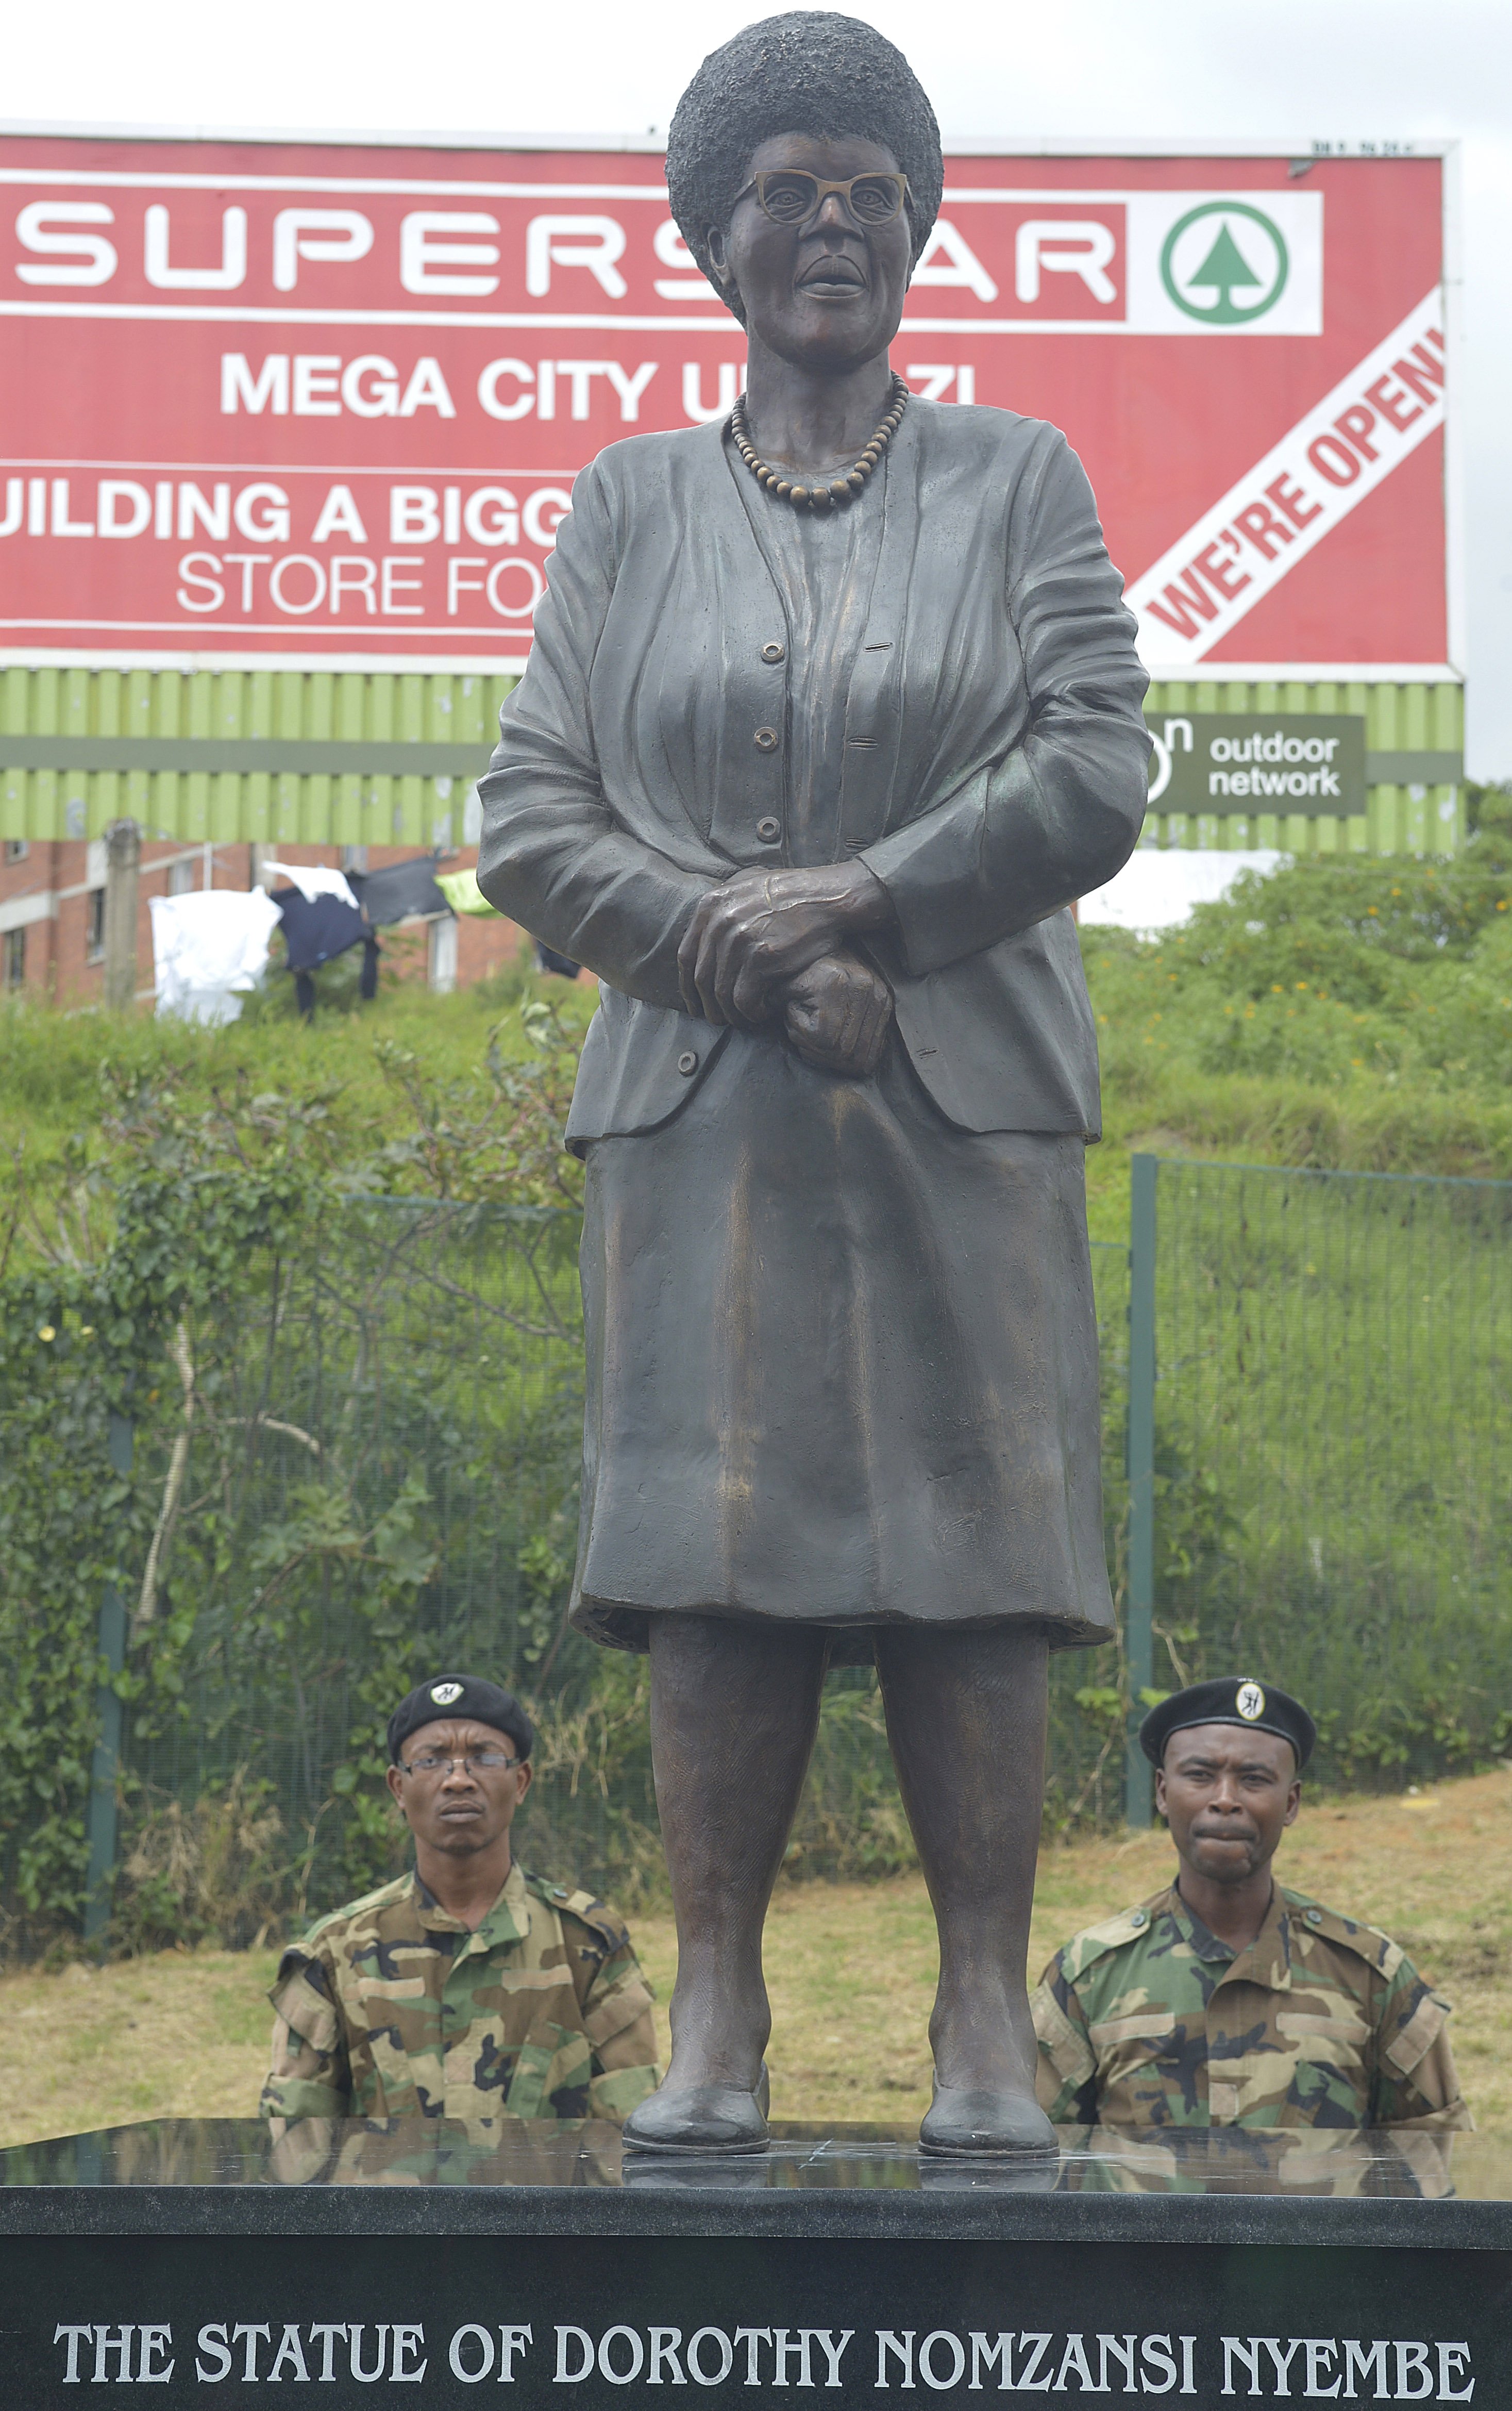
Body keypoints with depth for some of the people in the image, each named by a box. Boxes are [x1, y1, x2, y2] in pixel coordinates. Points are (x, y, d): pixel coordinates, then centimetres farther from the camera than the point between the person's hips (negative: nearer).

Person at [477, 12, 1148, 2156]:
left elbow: (1098, 770, 0)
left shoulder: (1019, 482, 12)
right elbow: (528, 817, 5)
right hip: (700, 1109, 1)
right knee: (713, 1545, -4)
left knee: (969, 1550, -5)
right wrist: (746, 956, -10)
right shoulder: (629, 504, 14)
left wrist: (852, 899, -10)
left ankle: (986, 2013, -3)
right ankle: (717, 2007, -1)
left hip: (963, 1105, -1)